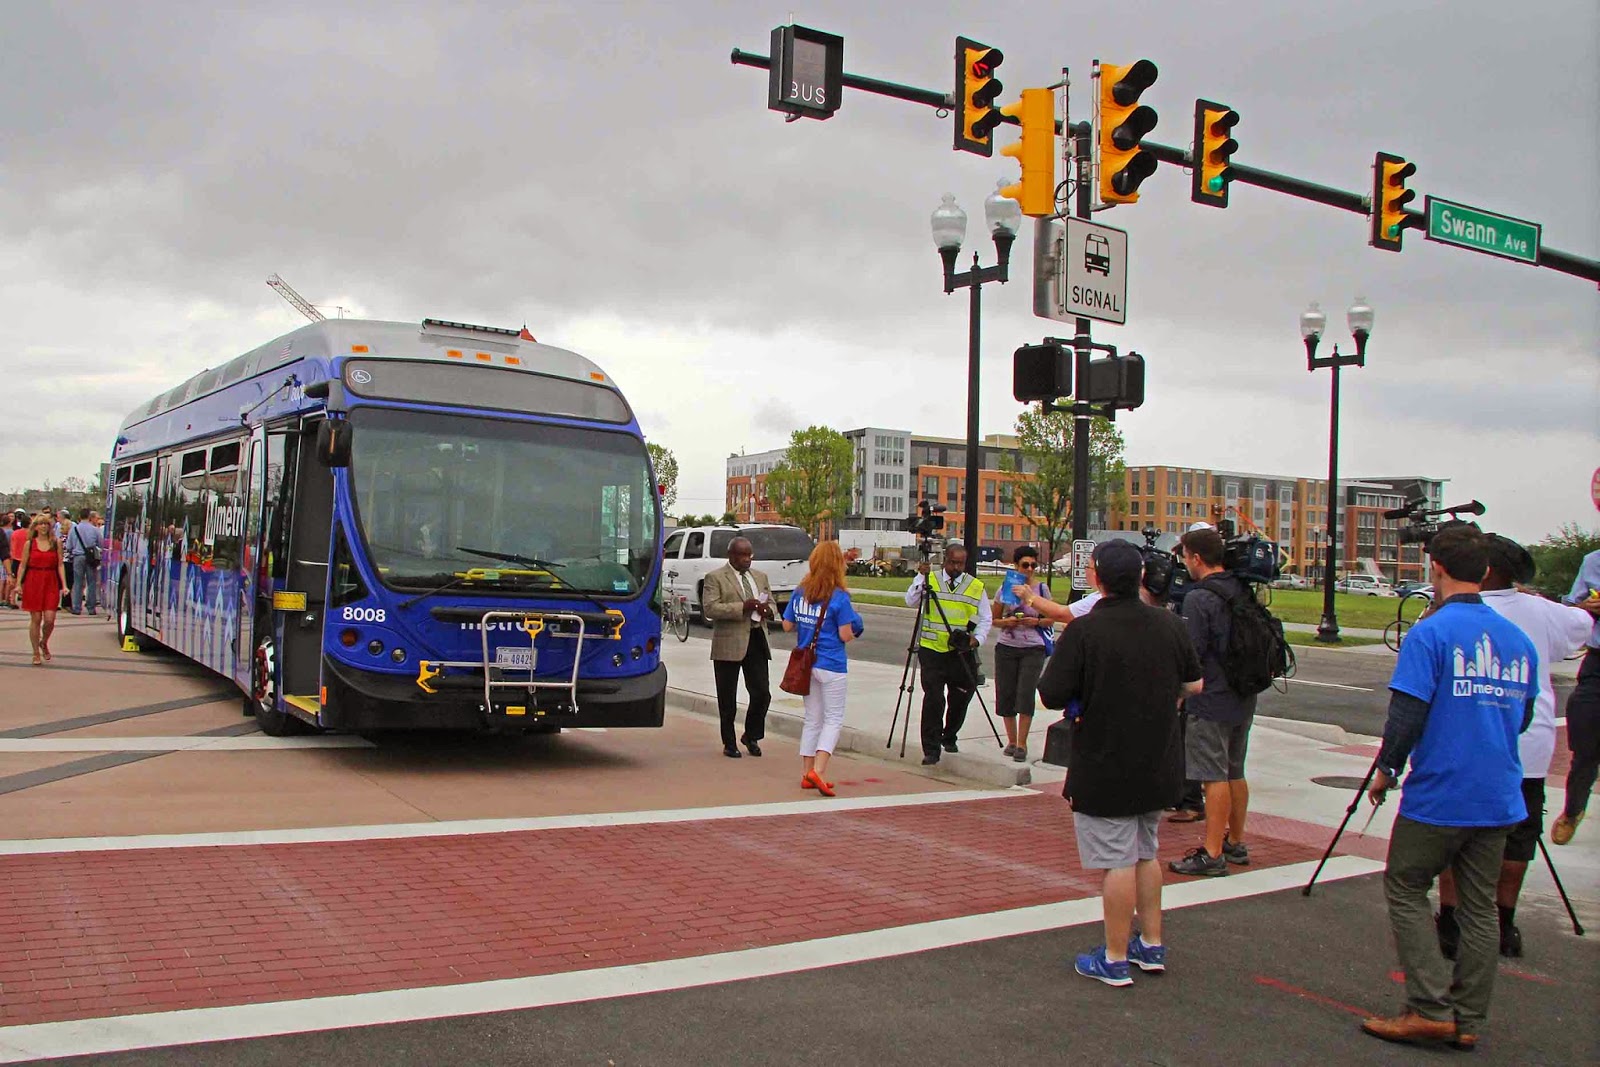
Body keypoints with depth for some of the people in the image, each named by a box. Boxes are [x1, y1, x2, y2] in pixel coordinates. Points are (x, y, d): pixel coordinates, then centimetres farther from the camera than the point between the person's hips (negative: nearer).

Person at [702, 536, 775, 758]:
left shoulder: (760, 577, 16)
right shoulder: (715, 578, -3)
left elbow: (771, 603, 22)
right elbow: (710, 608, -14)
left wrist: (767, 610, -4)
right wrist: (742, 607, -21)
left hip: (756, 641, 5)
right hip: (729, 644, -4)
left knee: (762, 694, 1)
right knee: (728, 699, 4)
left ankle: (751, 736, 23)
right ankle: (729, 743, 17)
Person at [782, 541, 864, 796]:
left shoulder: (800, 592, 2)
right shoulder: (839, 597, -14)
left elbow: (787, 625, 8)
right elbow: (846, 636, -13)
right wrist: (853, 630, 7)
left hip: (806, 662, 5)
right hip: (831, 664, -5)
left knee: (812, 718, 14)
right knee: (833, 718, 3)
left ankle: (807, 774, 16)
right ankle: (818, 771, -11)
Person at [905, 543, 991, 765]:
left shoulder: (976, 587, 4)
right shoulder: (930, 580, 3)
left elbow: (985, 619, 9)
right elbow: (911, 601, -9)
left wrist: (977, 639, -8)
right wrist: (921, 577, -18)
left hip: (961, 652, 2)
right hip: (932, 649, -2)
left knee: (960, 697, 11)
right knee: (933, 699, -9)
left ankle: (949, 737, 37)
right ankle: (931, 749, -5)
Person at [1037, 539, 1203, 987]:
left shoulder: (1084, 630, -20)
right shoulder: (1170, 624, -1)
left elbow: (1051, 696, -18)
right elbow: (1194, 685, 10)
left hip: (1105, 768, -6)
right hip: (1159, 765, 6)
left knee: (1118, 861, 1)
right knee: (1145, 853, 20)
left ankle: (1115, 960, 12)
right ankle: (1152, 945, 30)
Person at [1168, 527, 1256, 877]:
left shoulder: (1198, 599, -17)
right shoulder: (1243, 592, 8)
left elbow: (1190, 655, -19)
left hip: (1211, 702, -8)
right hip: (1243, 699, 9)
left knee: (1214, 777, -6)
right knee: (1235, 773, 18)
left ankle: (1212, 854, -3)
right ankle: (1236, 843, 29)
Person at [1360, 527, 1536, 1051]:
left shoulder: (1430, 634, -14)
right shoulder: (1519, 639, 6)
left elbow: (1406, 714, -17)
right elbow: (1522, 717, 15)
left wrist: (1386, 769, -3)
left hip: (1437, 796, -6)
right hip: (1499, 798, 6)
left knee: (1405, 890, 8)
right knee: (1479, 907, 12)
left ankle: (1431, 1010, 3)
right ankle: (1468, 1019, 17)